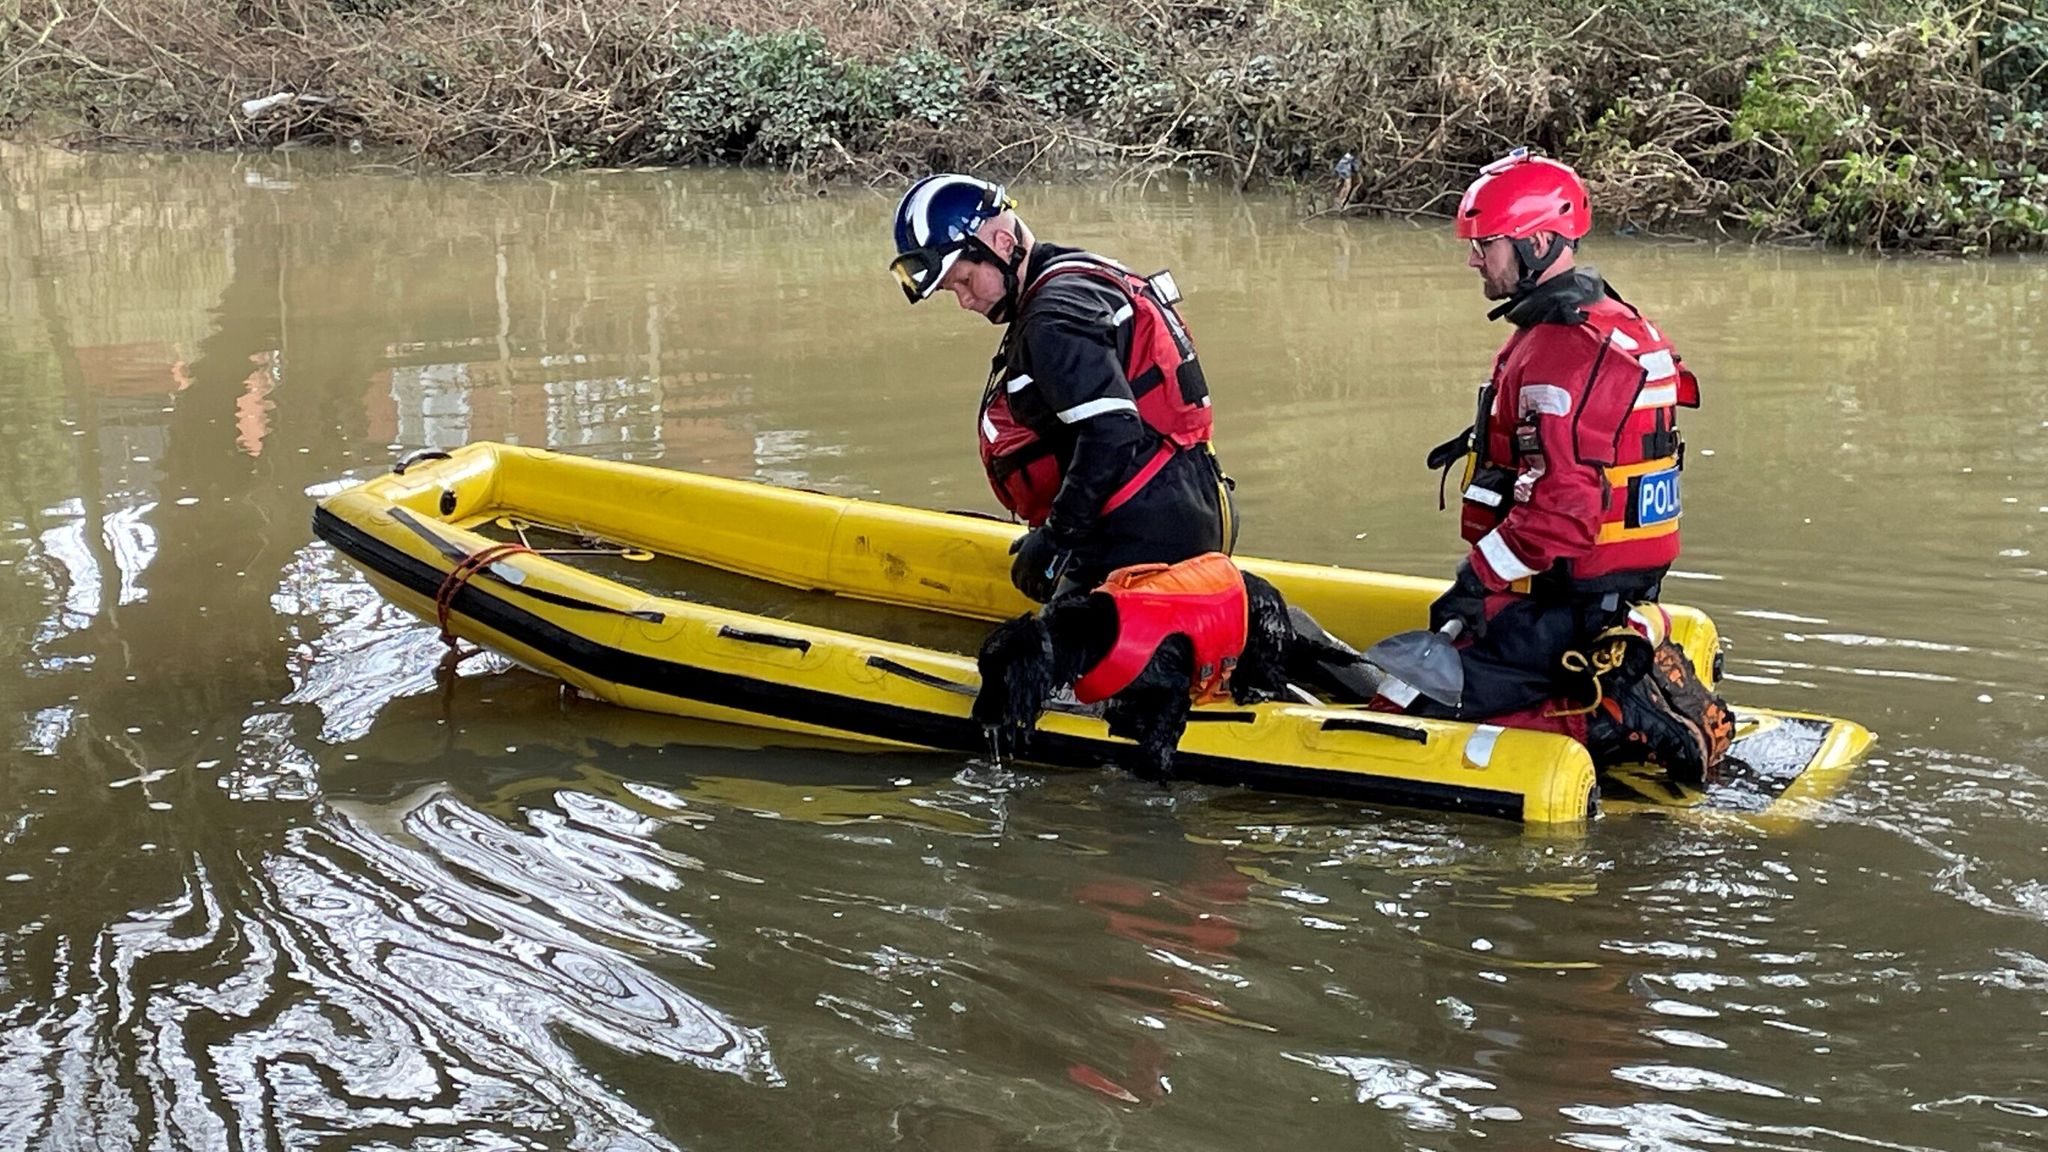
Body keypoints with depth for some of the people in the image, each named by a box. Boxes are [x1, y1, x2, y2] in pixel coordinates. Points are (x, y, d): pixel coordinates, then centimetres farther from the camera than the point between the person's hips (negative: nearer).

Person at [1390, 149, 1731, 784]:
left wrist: (1475, 583, -18)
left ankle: (1625, 724, -12)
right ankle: (1640, 696, 8)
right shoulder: (1610, 322, 14)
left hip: (1571, 607, -10)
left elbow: (1562, 508, -25)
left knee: (1401, 702, -12)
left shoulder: (1564, 351, -20)